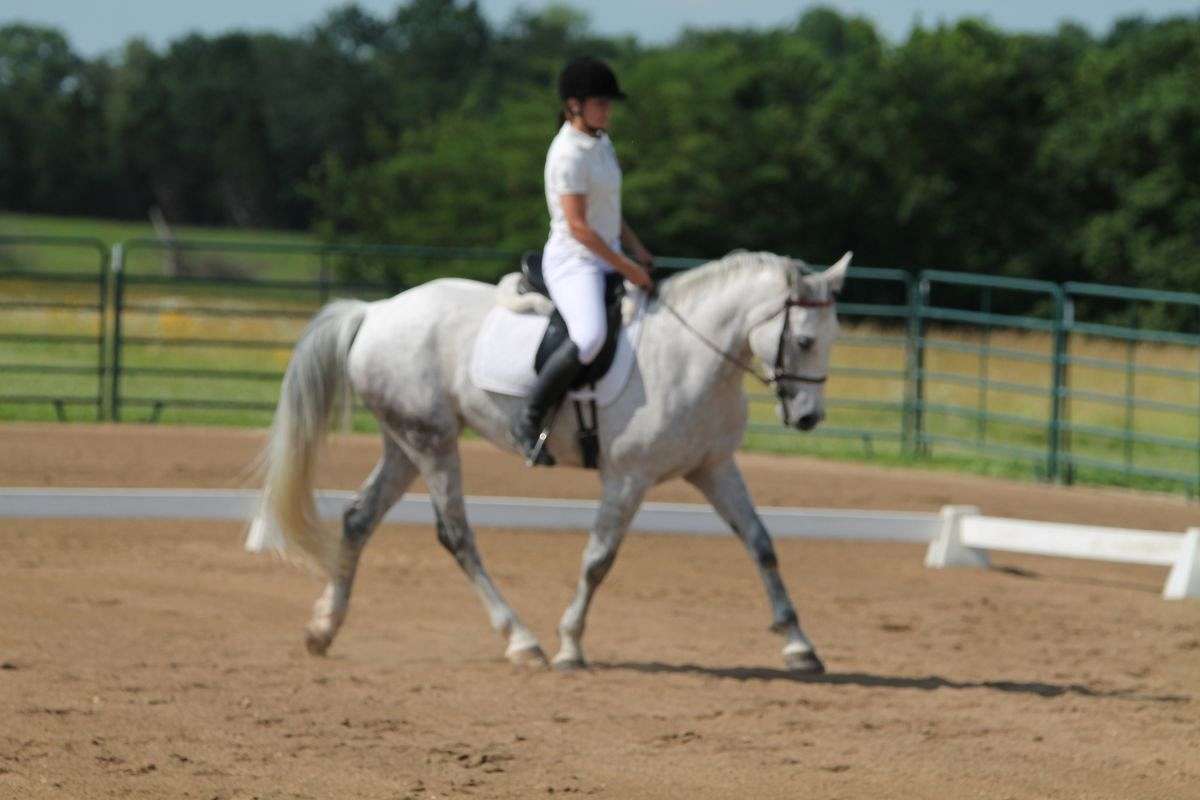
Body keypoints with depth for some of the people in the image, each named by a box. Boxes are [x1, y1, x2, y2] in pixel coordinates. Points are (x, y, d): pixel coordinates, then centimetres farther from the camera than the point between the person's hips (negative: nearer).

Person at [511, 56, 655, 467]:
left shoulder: (601, 143, 13)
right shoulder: (569, 153, -16)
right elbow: (577, 225, -20)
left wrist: (636, 249, 10)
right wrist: (626, 267, -19)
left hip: (608, 258, 10)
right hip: (573, 261, -10)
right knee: (589, 337, -34)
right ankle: (529, 419, -20)